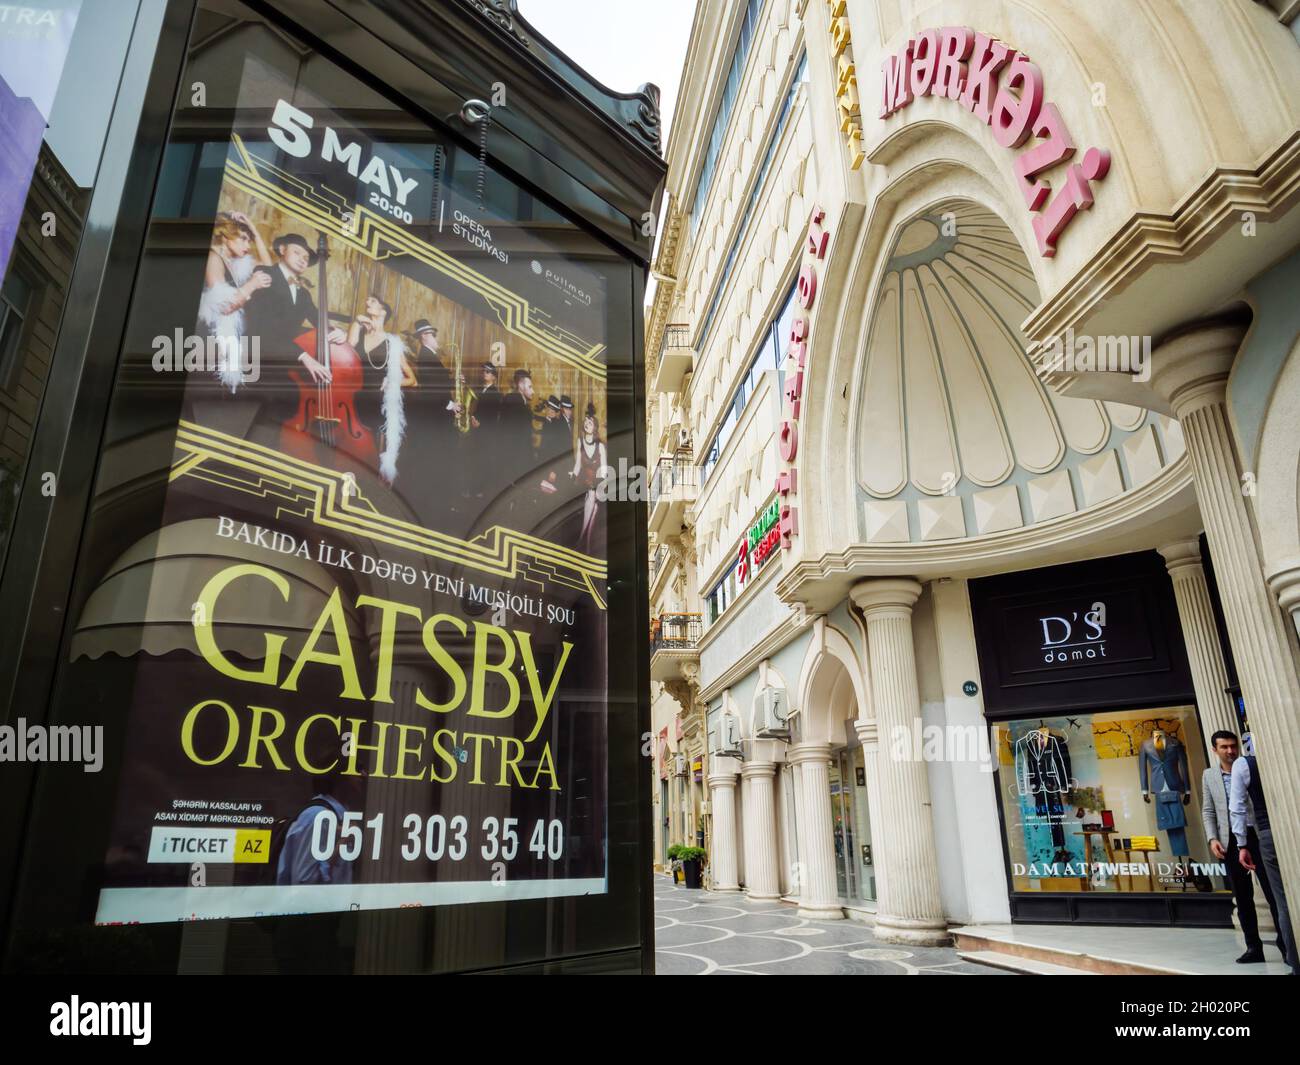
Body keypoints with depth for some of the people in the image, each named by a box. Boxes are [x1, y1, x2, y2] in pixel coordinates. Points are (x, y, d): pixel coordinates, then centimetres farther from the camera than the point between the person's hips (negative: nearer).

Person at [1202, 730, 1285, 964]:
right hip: (1231, 841, 3)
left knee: (1274, 892, 0)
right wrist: (1213, 838, -2)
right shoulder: (1209, 775, 8)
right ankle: (1254, 946, 14)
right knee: (1242, 898, 7)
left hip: (1258, 836, -2)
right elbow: (1208, 811, 10)